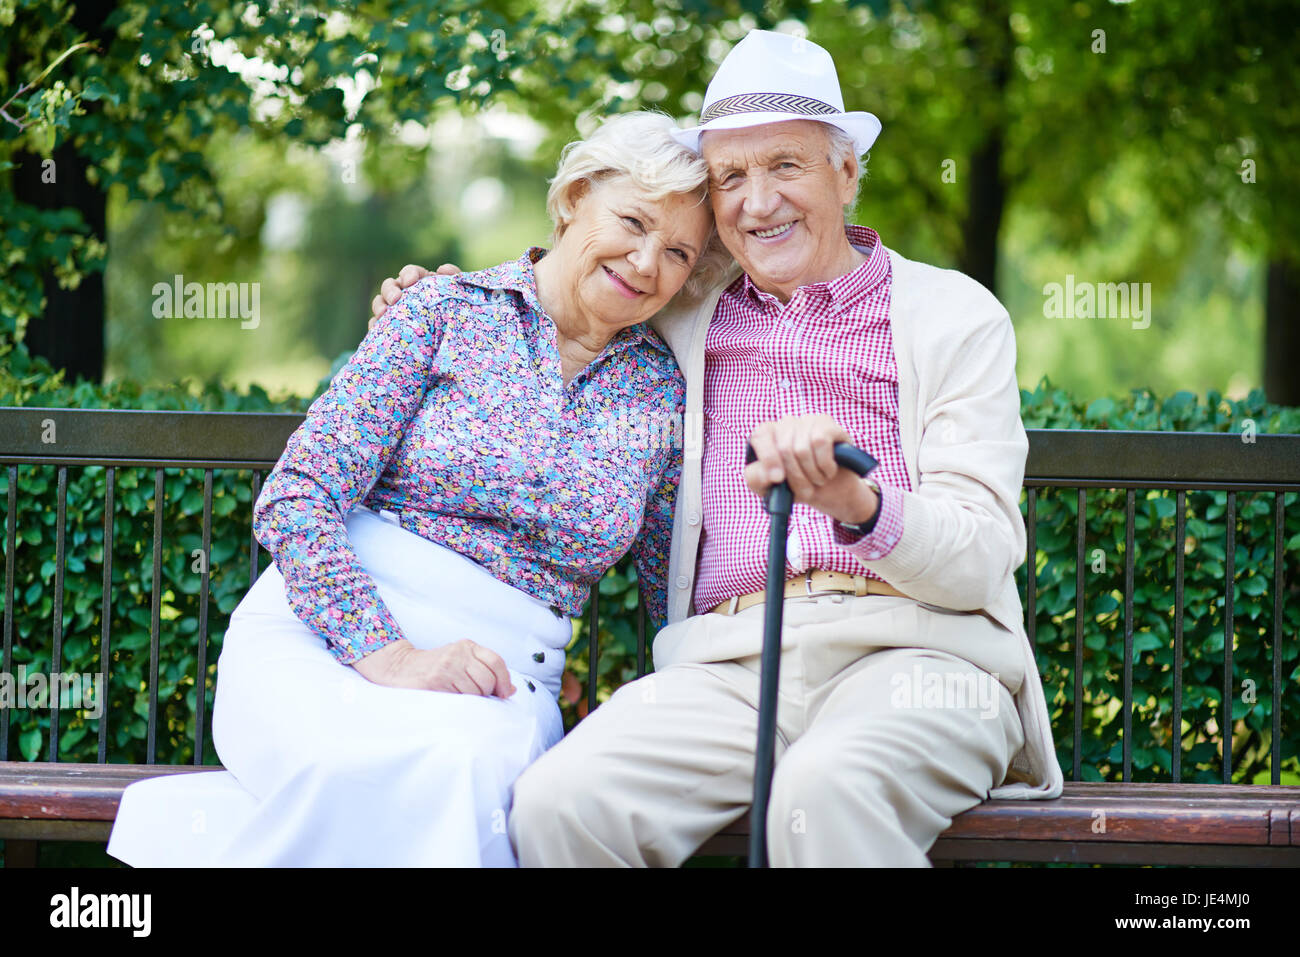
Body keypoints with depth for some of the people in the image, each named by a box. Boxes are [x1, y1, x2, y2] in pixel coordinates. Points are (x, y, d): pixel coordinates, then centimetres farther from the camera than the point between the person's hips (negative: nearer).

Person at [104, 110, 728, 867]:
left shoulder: (663, 390, 13)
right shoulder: (448, 310, 4)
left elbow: (680, 594, 21)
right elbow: (298, 500, -4)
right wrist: (388, 655, -17)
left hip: (499, 683, 2)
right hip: (322, 632, -2)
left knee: (468, 769, -37)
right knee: (357, 768, -39)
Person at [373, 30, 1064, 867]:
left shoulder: (955, 316, 10)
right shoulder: (690, 320, 22)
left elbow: (984, 559, -1)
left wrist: (857, 502, -22)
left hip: (914, 651, -3)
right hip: (731, 663, 3)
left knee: (825, 792, -39)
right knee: (559, 800, -28)